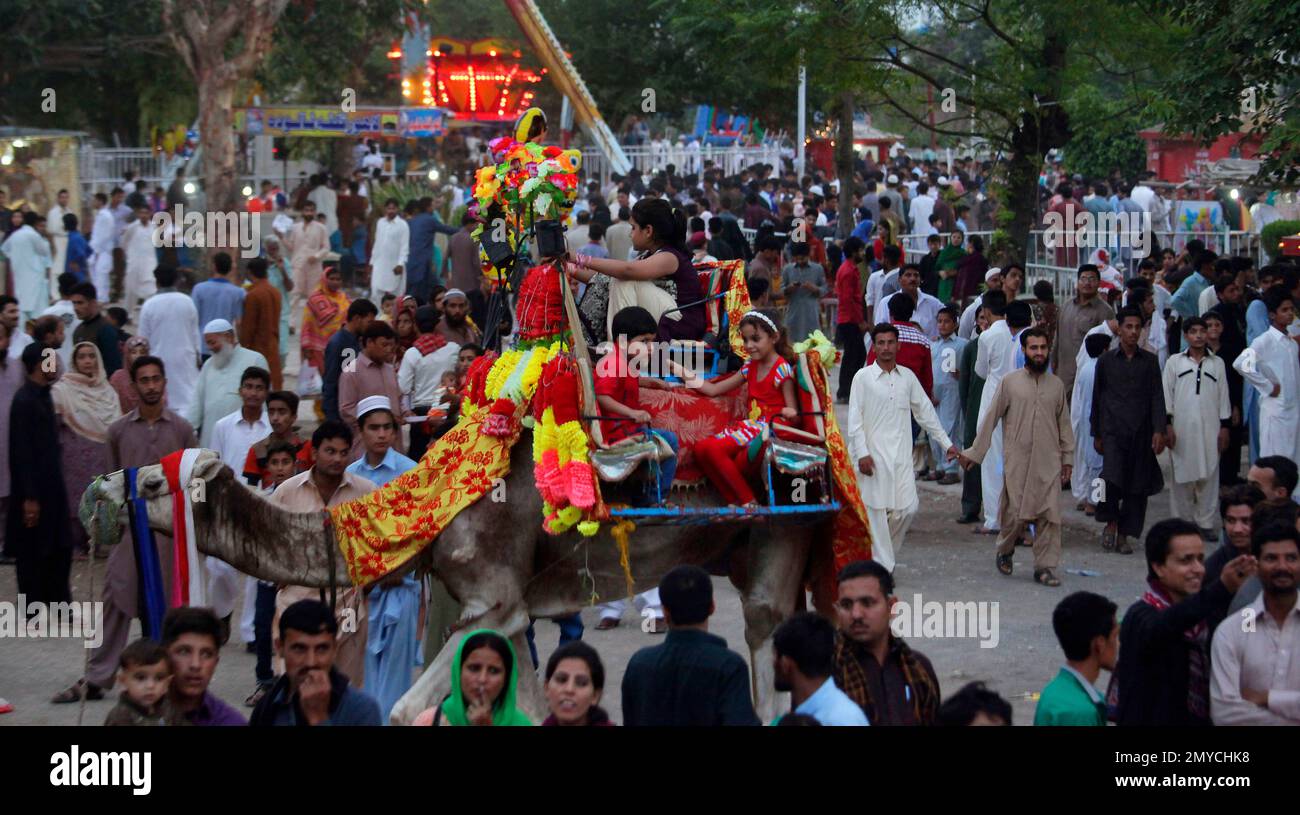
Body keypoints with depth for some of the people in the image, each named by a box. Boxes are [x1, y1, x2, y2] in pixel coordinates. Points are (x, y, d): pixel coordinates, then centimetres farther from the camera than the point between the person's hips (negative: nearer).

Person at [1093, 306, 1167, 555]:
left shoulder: (1149, 361, 7)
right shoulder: (1106, 360, 6)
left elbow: (1157, 397, 4)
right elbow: (1097, 397, 12)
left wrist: (1159, 430, -7)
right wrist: (1096, 434, 12)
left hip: (1141, 432, 1)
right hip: (1113, 430, -1)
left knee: (1137, 486, 1)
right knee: (1112, 478, -19)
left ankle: (1124, 535, 12)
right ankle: (1110, 523, 3)